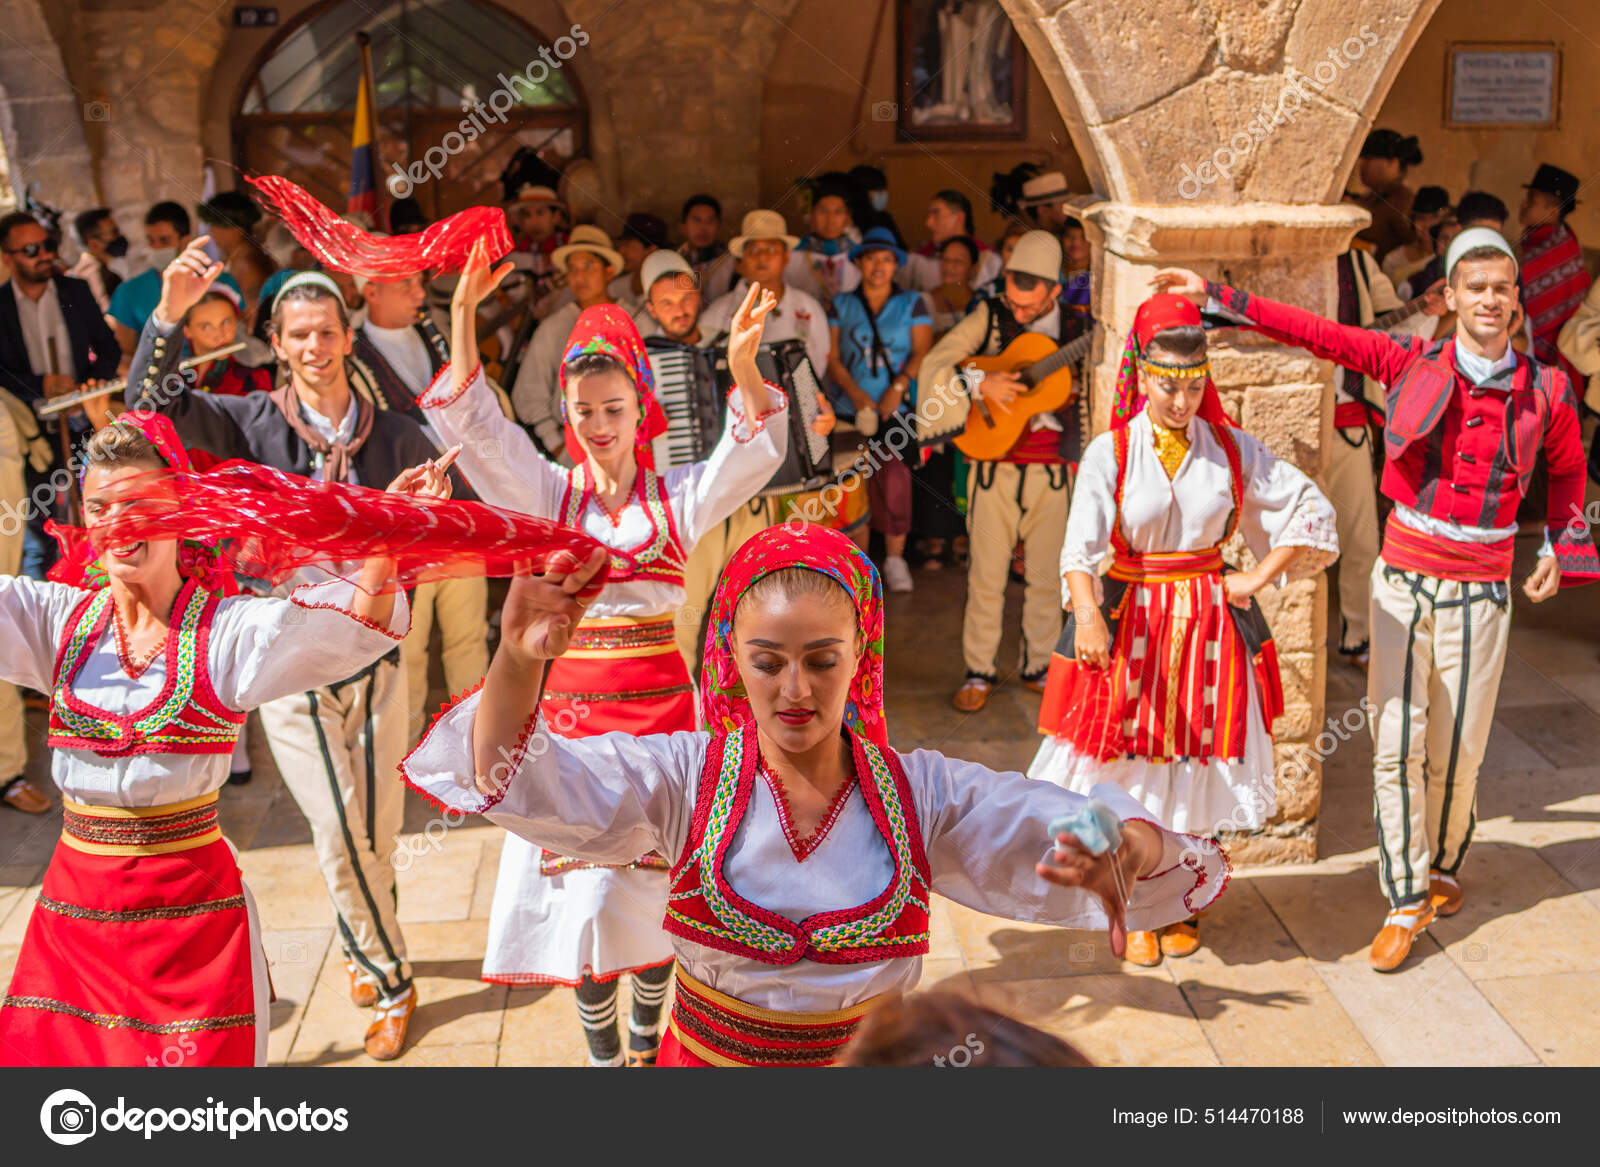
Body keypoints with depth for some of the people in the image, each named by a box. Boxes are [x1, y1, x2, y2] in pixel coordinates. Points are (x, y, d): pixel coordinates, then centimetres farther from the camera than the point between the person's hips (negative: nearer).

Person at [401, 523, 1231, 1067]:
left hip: (871, 1052, 2)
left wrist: (1122, 853, -35)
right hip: (706, 1053, -1)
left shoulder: (923, 794, -7)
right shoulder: (688, 777, -9)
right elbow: (512, 781, -17)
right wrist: (518, 664, -36)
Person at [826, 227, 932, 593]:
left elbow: (922, 352, 4)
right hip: (852, 408, 1)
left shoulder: (912, 303, 15)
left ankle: (895, 557, -13)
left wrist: (898, 387, -11)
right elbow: (831, 358, 9)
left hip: (898, 407, -1)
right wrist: (855, 393, -7)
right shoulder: (842, 304, 17)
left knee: (891, 466, -22)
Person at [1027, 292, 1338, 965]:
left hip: (1209, 625, 2)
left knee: (1198, 770, 7)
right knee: (1129, 774, 2)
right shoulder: (1110, 453, -7)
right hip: (1129, 624, -2)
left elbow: (1311, 513, 8)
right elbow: (1081, 544, -21)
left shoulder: (1232, 450, 1)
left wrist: (1260, 578, -2)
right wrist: (1087, 614, -39)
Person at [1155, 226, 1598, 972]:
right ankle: (1406, 902, 13)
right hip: (1404, 580, 0)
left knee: (1458, 748, 6)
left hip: (1479, 592, 1)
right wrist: (1215, 296, -7)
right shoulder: (1411, 364, -4)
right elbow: (1313, 333, -5)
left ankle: (1441, 868, 34)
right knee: (1397, 745, -1)